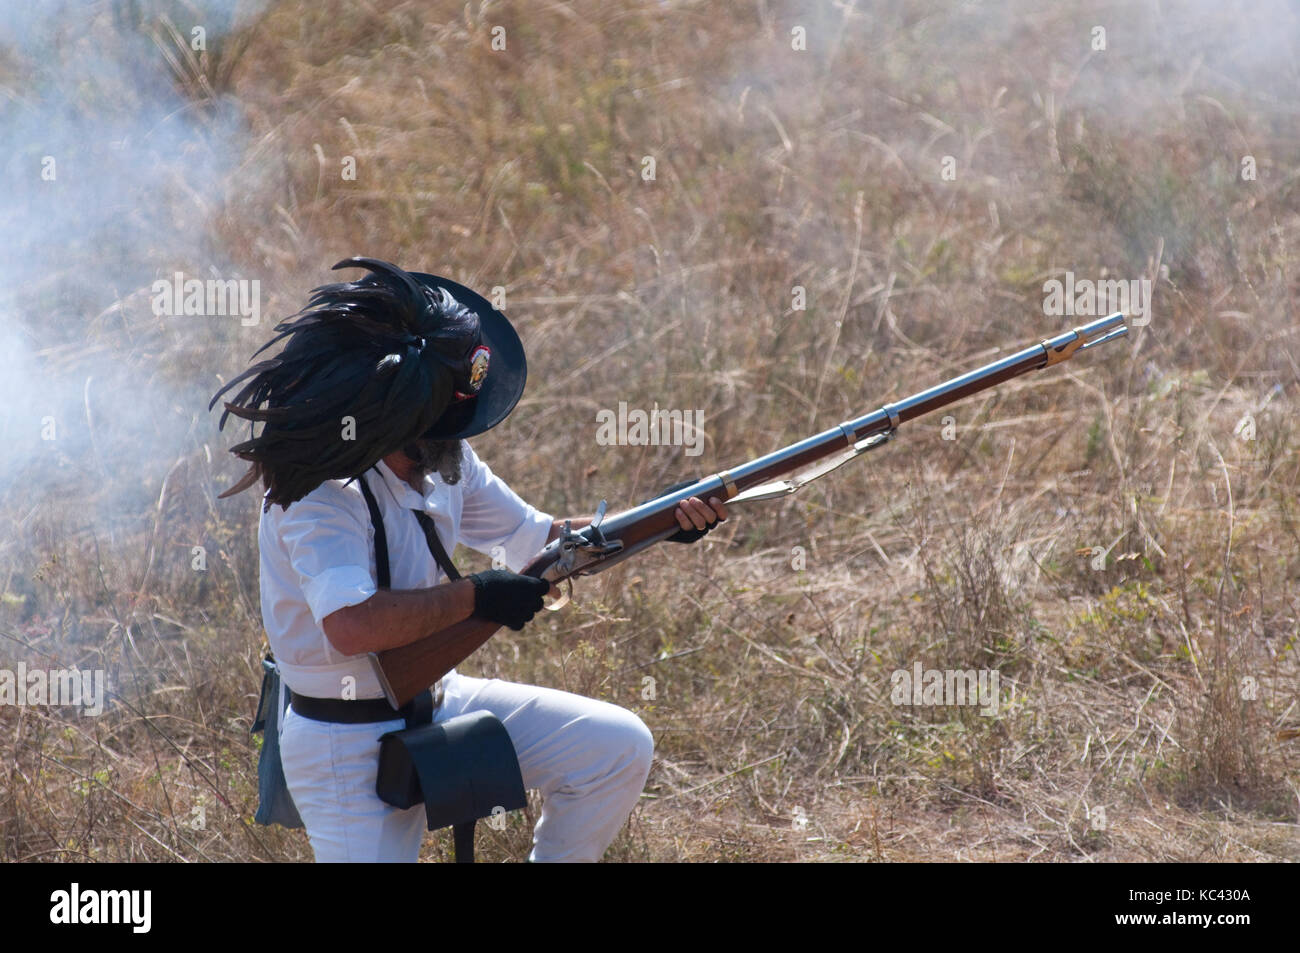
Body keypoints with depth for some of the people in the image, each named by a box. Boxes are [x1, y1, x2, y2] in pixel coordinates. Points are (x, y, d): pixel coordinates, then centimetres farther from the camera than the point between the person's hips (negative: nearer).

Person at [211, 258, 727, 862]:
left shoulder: (445, 462, -1)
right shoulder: (320, 493, -27)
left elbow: (537, 538, 10)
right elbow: (352, 627, -41)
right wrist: (474, 598, -29)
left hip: (436, 703, 8)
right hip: (347, 744, -8)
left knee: (618, 748, 2)